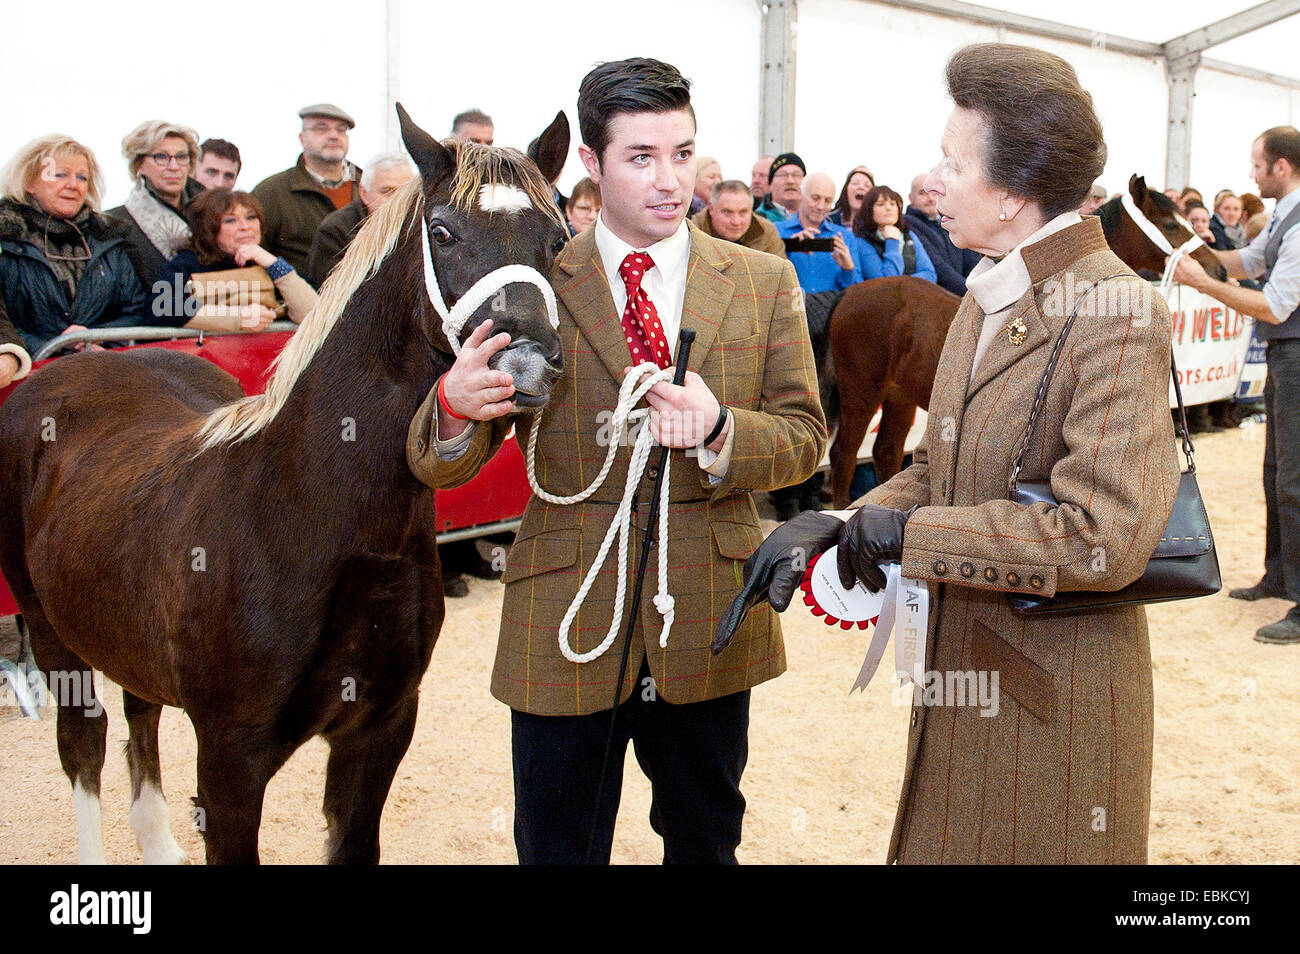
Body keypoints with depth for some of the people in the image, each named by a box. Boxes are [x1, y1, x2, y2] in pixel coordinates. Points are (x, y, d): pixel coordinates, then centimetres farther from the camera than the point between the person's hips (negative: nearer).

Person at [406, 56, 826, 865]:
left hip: (710, 628, 2)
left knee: (706, 839, 19)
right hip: (564, 629, -1)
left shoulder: (764, 284, 3)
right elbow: (442, 467, -4)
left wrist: (717, 430, -19)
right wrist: (456, 405, -29)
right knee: (557, 848, 12)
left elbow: (804, 436, 2)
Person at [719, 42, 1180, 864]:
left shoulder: (1117, 315, -20)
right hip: (961, 672, 8)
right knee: (948, 843, 19)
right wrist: (839, 525, -5)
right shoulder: (986, 298, 9)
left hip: (1055, 699, -8)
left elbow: (1106, 540, -27)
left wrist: (908, 531, -20)